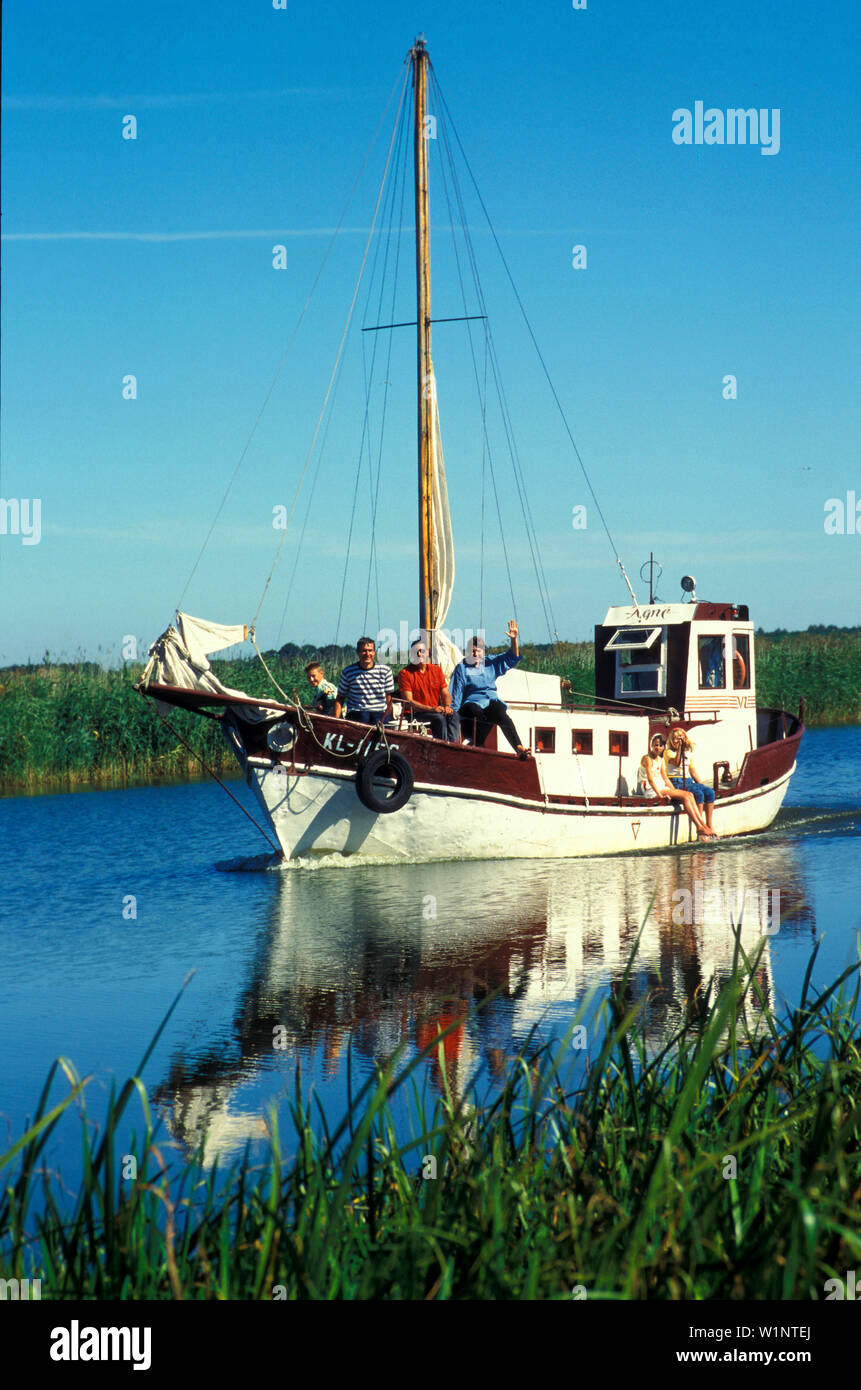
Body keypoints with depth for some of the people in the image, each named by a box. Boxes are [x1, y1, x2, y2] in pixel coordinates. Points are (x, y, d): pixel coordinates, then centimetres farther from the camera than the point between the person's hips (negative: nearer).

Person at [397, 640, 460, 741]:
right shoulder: (405, 673, -2)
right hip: (416, 713, -5)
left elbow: (445, 694, 13)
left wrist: (447, 706, -12)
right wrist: (431, 709, -21)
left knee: (455, 716, -25)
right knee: (439, 718, -32)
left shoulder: (436, 670, 15)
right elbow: (408, 702, -10)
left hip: (437, 710, 5)